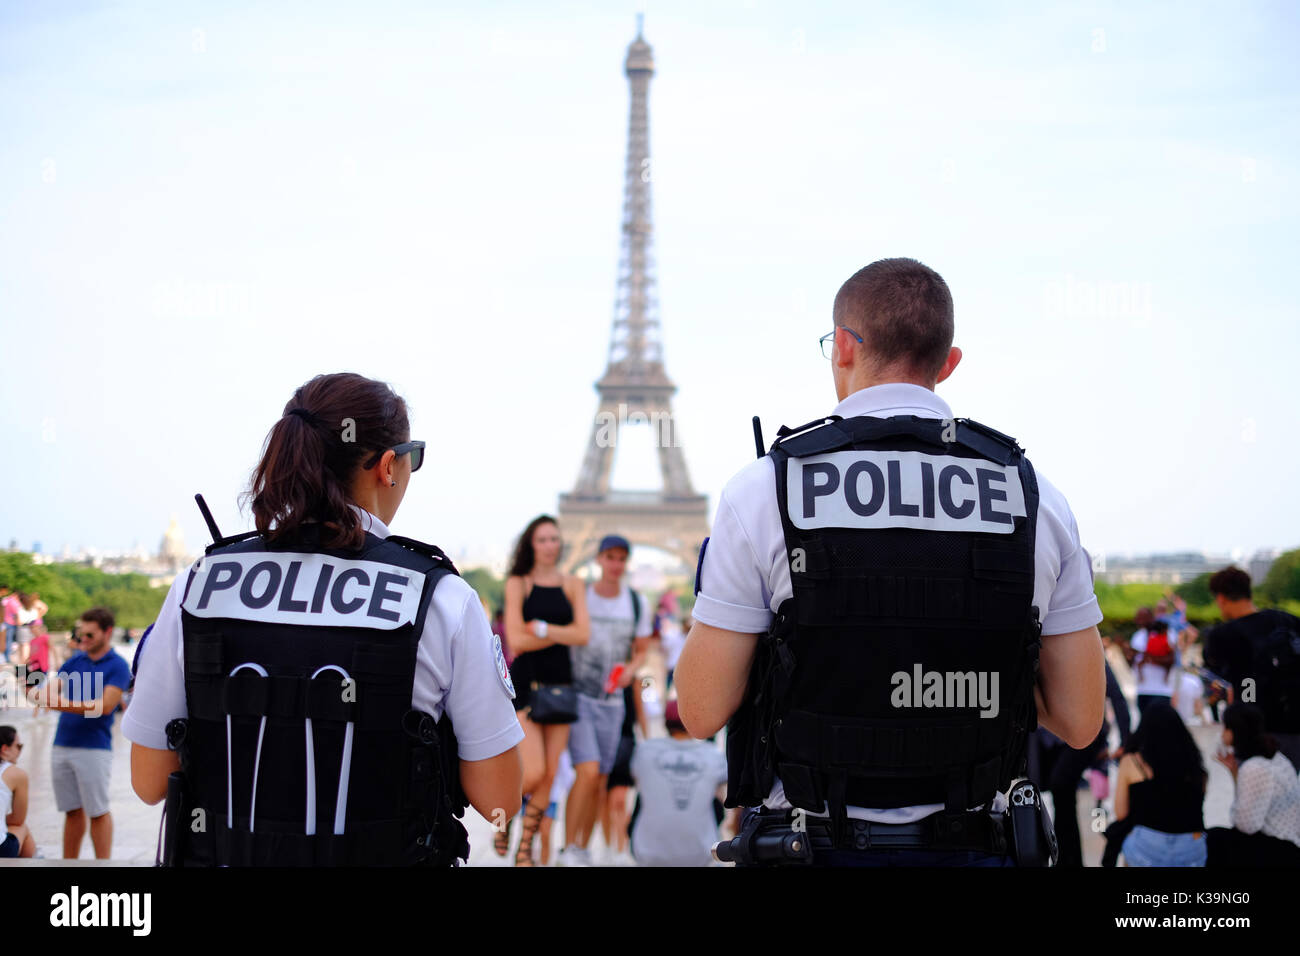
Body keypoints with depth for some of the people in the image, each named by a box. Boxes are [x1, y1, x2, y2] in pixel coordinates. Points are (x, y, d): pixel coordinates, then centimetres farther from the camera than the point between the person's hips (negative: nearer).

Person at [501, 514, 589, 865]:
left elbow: (583, 634, -4)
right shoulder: (517, 584, 1)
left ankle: (525, 849, 16)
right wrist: (563, 633, -5)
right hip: (525, 683, -4)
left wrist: (541, 629, -11)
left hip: (560, 685, 4)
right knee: (533, 773, -12)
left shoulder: (572, 586, 9)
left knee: (549, 775, 2)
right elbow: (516, 640, -9)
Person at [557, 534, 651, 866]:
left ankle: (583, 851, 21)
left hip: (612, 701, 4)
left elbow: (641, 651, 14)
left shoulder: (638, 603, 4)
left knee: (600, 782, 6)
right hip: (577, 697, -4)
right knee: (588, 772, -18)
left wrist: (630, 670, -7)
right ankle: (568, 851, -9)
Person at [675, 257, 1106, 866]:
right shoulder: (1036, 498, -2)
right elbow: (1080, 722, 0)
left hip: (818, 846, -2)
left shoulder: (765, 492, -10)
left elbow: (702, 711, -8)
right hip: (972, 849, 2)